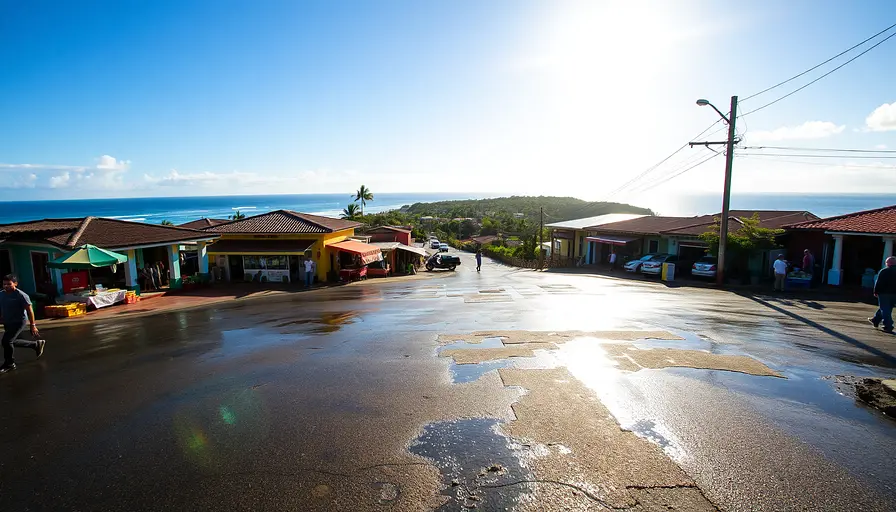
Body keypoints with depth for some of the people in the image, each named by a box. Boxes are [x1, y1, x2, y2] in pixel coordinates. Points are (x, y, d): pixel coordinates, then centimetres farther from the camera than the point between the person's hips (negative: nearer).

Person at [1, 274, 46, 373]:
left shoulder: (21, 295, -15)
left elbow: (29, 310, -13)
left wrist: (32, 325, -14)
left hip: (19, 322, -8)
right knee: (11, 342, 14)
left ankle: (9, 364, 6)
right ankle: (36, 344, 33)